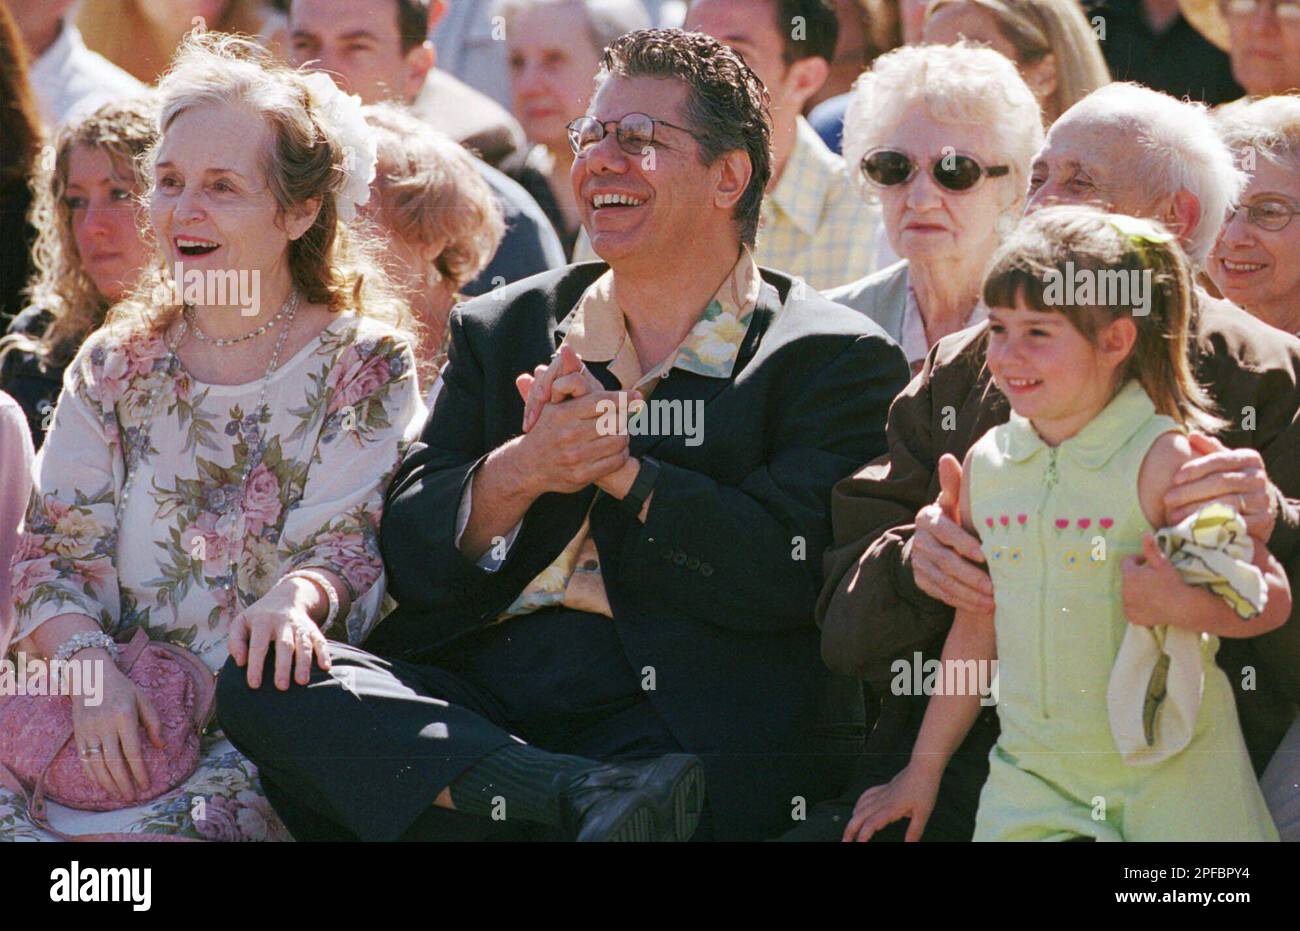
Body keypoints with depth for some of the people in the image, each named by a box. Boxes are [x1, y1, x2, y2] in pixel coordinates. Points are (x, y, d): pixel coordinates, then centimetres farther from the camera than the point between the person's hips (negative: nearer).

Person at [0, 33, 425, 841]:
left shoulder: (367, 368, 3)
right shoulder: (116, 368, 13)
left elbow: (354, 545, -7)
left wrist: (297, 596, -32)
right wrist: (91, 666, -15)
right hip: (125, 717, 4)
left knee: (167, 831, -33)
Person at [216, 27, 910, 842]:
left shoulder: (838, 360, 8)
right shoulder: (499, 332, 22)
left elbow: (794, 575, -7)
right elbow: (409, 558, 11)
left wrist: (620, 469, -6)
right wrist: (516, 474, -9)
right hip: (475, 698, 7)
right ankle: (596, 800, -39)